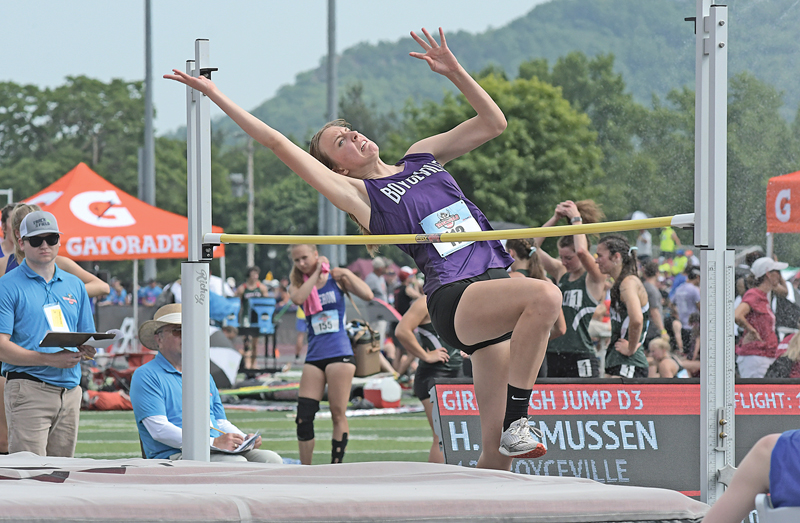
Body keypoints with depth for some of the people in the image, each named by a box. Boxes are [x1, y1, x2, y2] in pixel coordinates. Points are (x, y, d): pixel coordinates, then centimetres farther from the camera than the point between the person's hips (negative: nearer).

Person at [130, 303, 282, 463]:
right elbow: (159, 429, -11)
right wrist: (213, 442, -19)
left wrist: (247, 439, 3)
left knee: (270, 458, -17)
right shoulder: (145, 376, 2)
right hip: (175, 454, -8)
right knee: (236, 463, -33)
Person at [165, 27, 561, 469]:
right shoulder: (358, 195, 3)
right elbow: (282, 147, 1)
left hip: (495, 286, 5)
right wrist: (216, 96, 0)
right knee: (544, 294, -34)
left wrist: (454, 72, 9)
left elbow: (493, 122, 20)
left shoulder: (423, 157, 20)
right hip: (455, 299, -5)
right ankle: (515, 420, -31)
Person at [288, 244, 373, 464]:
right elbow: (298, 298, -15)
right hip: (314, 356, 3)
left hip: (339, 354, -3)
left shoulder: (336, 278, 4)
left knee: (338, 414, -3)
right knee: (303, 416, -4)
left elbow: (367, 295, -8)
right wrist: (316, 272, -9)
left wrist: (347, 274, -9)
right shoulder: (298, 285, 10)